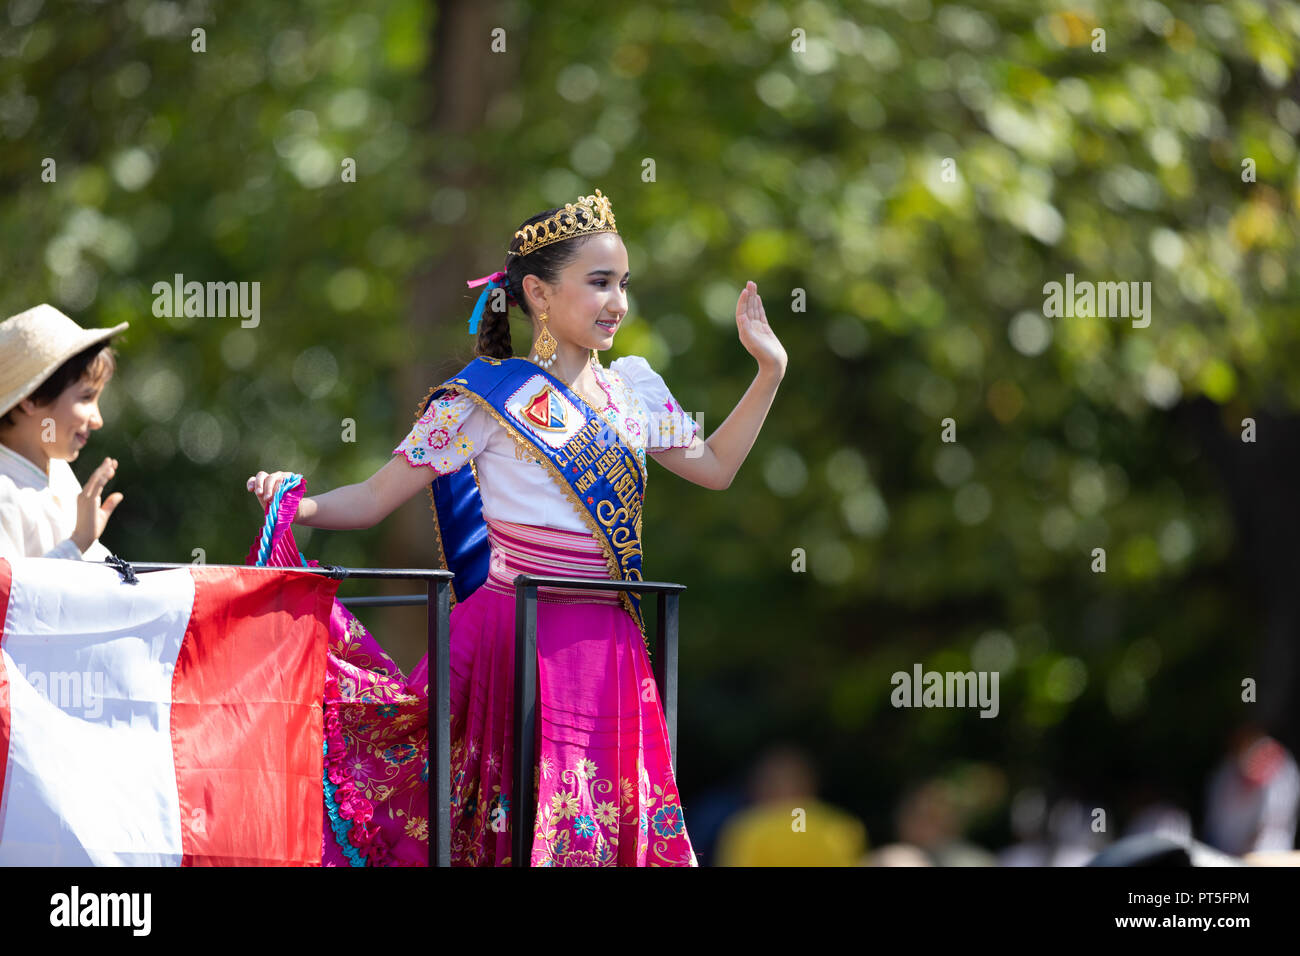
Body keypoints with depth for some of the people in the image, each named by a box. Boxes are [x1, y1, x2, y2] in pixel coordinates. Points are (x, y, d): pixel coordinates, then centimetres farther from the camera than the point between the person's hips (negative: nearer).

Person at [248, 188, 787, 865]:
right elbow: (377, 497, -5)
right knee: (526, 824, -10)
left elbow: (713, 467, 22)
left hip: (609, 647, 6)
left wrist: (770, 369, 16)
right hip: (521, 640, -6)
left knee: (614, 824, 3)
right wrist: (296, 504, -23)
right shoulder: (491, 398, -5)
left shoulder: (633, 388, 12)